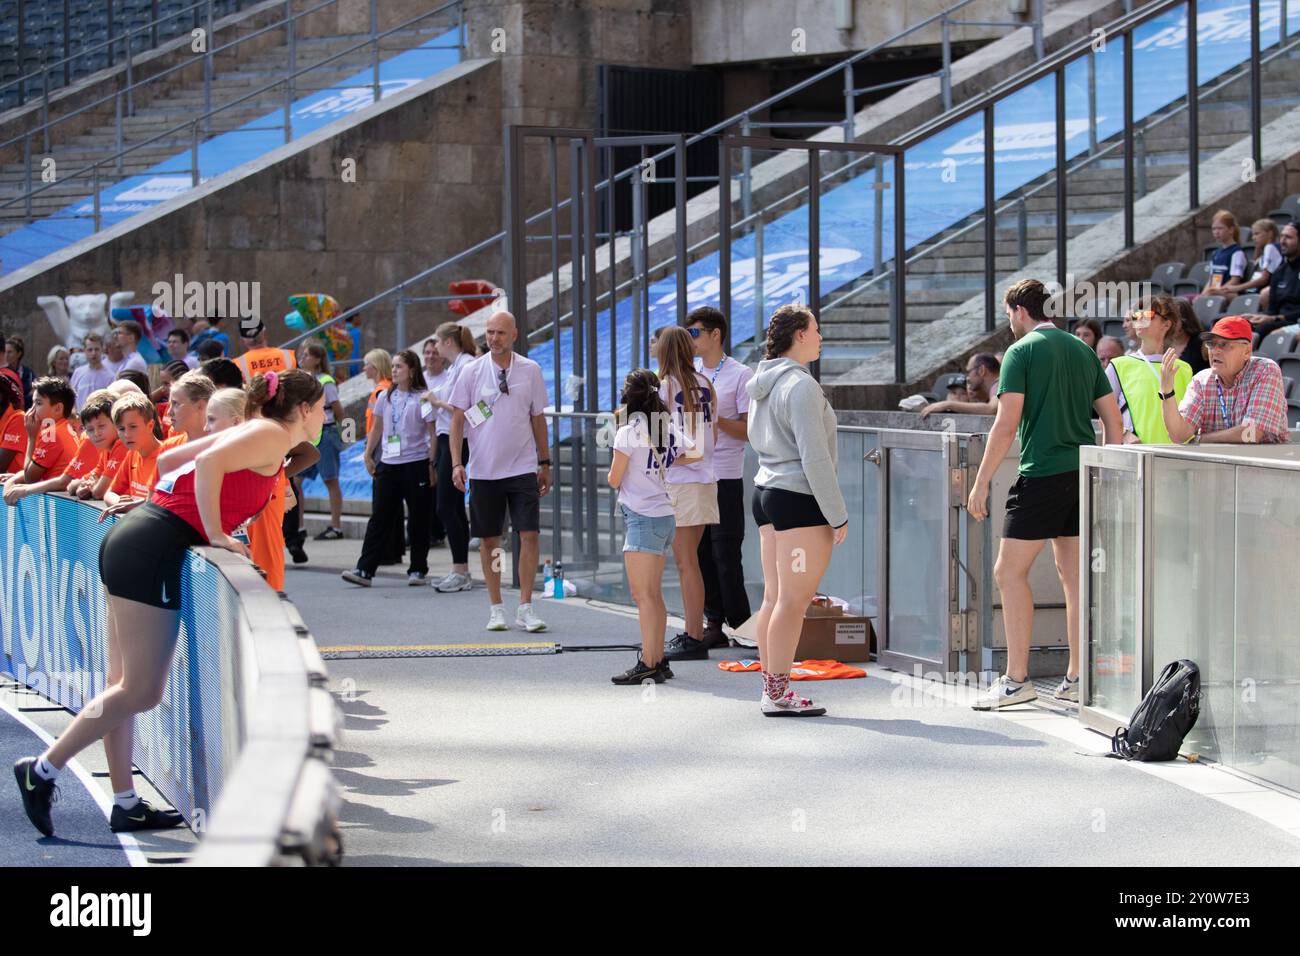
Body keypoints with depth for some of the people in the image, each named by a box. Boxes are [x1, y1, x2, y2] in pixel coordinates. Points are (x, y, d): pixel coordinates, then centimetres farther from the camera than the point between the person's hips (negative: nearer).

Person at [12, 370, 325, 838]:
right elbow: (209, 462, -22)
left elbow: (169, 459, 26)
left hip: (132, 537, 10)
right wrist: (215, 534, -17)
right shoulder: (273, 436, -5)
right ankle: (42, 770, -3)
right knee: (141, 691, -6)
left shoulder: (250, 431, 21)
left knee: (124, 685, 10)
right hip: (154, 549, -10)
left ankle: (125, 804, 14)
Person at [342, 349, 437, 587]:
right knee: (379, 517, 0)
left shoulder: (422, 398, -4)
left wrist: (432, 464, -9)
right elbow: (377, 429, 18)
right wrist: (368, 456, 13)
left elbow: (433, 433, -4)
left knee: (417, 518, 3)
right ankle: (364, 569, -4)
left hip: (416, 464, -4)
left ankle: (418, 569, 13)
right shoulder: (386, 397, 9)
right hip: (388, 464, 4)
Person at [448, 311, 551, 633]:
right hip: (484, 470, 0)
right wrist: (456, 463, -9)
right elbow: (457, 420, 1)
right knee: (489, 539, 4)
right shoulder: (472, 371, -1)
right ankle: (496, 608, 14)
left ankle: (525, 608, -1)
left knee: (530, 534, -8)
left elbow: (538, 418, 11)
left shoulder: (530, 370, 3)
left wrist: (544, 463, 11)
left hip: (523, 468, 0)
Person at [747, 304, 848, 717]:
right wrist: (837, 515, -14)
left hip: (766, 493, 9)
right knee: (794, 600, -6)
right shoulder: (802, 385, -15)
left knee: (774, 597, 11)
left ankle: (771, 687, 14)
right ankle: (779, 694, -6)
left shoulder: (763, 382, 13)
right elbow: (815, 458, -19)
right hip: (800, 498, -9)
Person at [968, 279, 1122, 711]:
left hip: (1042, 476, -7)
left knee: (1009, 571, 0)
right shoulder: (1083, 350, 14)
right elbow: (1113, 421, 13)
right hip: (1083, 475, 7)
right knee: (1075, 574, 10)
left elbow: (1006, 425, -12)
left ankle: (1017, 680, -4)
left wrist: (982, 482, -8)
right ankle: (1078, 679, 10)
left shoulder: (1022, 352, -6)